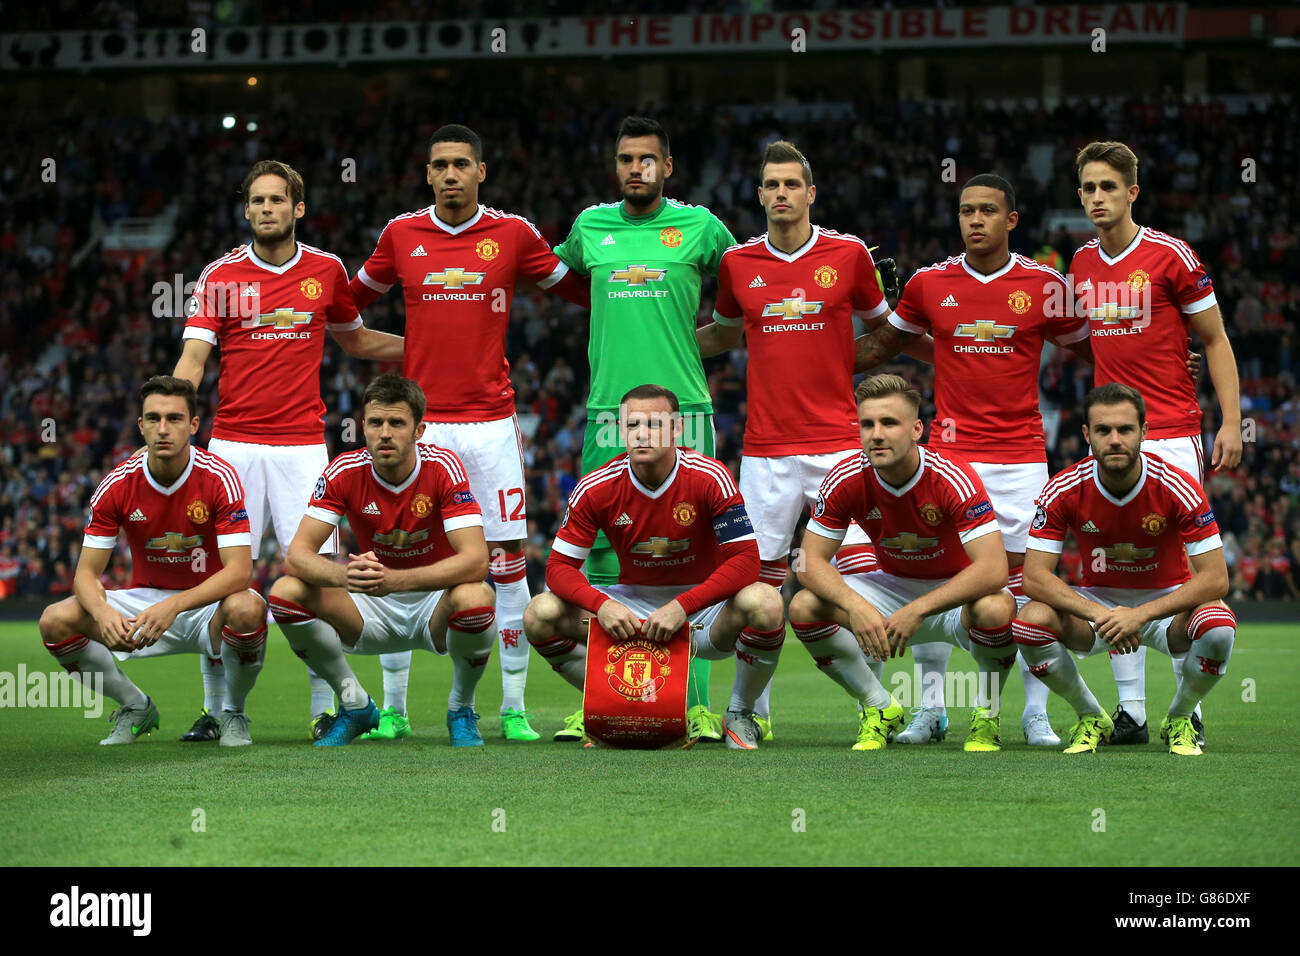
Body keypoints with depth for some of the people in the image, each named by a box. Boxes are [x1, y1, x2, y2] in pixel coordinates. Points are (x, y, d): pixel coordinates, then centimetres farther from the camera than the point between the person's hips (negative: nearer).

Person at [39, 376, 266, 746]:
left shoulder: (219, 478, -18)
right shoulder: (117, 485, -10)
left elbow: (239, 571, -24)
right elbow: (86, 573, -9)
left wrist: (175, 605, -39)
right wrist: (103, 612, -34)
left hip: (207, 604, -3)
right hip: (143, 601, 3)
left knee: (247, 610, -38)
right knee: (55, 621, -20)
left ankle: (233, 713, -7)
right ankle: (136, 707, 5)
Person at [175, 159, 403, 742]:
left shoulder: (326, 271, 8)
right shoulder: (220, 276, 3)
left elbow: (355, 340, 25)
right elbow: (192, 359, -3)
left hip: (302, 443, 1)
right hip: (233, 445, 0)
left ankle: (324, 710, 2)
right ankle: (215, 709, 8)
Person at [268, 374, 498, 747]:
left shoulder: (443, 468, -20)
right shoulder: (344, 471, -13)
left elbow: (475, 560, -30)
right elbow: (297, 555, -18)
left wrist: (394, 580, -45)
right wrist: (345, 575, -42)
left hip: (435, 601, -2)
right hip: (372, 610, 2)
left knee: (476, 598, -37)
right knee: (285, 592, -22)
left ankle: (460, 710, -6)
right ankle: (355, 704, 0)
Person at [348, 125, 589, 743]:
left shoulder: (513, 235, 2)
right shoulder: (401, 235, 5)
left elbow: (579, 291, 15)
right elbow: (353, 298, 23)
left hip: (491, 422, -1)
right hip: (420, 423, 1)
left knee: (508, 561, -2)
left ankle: (513, 709, 7)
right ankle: (392, 709, 7)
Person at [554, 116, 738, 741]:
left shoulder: (699, 227, 4)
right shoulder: (591, 227, 11)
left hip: (683, 410, -2)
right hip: (607, 410, 2)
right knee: (602, 560, 2)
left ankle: (697, 706, -2)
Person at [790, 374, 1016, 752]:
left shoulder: (954, 477, -29)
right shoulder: (847, 479, -18)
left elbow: (993, 569, -36)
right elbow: (811, 561, -15)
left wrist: (917, 611, -41)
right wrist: (855, 606, -35)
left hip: (957, 593, -3)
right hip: (892, 586, 4)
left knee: (995, 608, -39)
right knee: (805, 607, -21)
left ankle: (986, 712, -7)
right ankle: (879, 707, 2)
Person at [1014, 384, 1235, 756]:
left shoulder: (1178, 488, -22)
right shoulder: (1063, 492, -18)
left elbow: (1215, 578, -23)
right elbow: (1035, 576, -19)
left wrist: (1141, 614, -35)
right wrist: (1098, 614, -35)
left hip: (1166, 601, -1)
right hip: (1096, 598, 1)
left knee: (1218, 627, -34)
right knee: (1031, 621, -30)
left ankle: (1179, 719, -2)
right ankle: (1091, 718, -1)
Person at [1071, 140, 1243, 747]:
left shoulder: (1170, 256, -6)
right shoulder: (1082, 265, 10)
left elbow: (1215, 342, -1)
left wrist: (1231, 421, -9)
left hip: (1172, 435, -5)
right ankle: (1130, 710, 6)